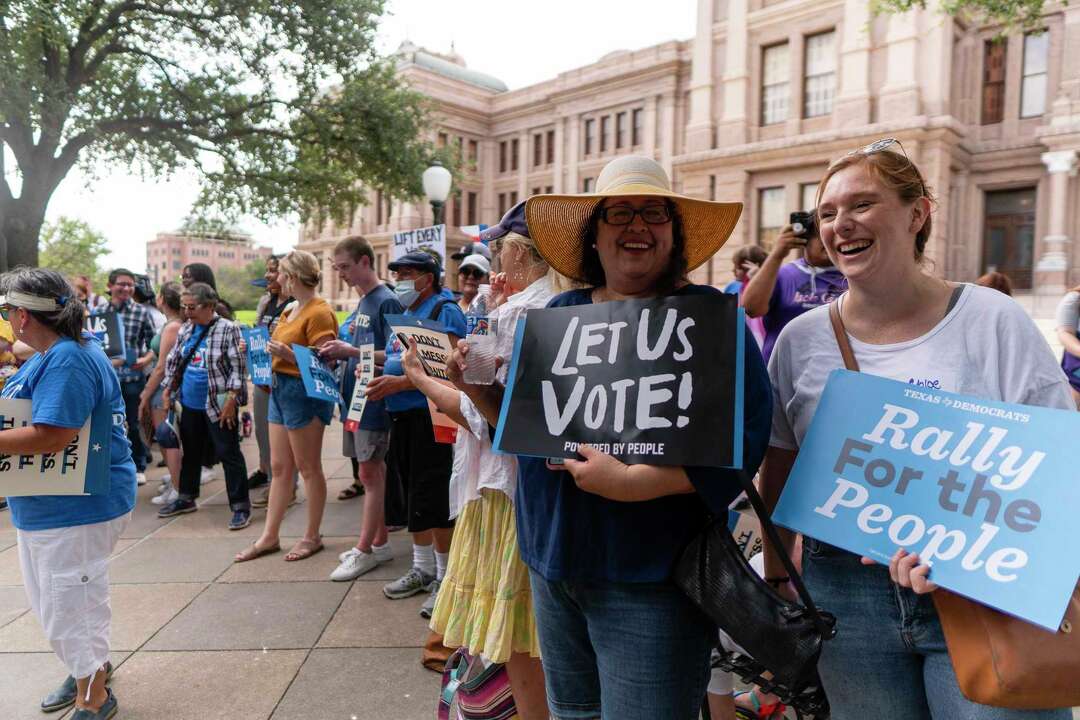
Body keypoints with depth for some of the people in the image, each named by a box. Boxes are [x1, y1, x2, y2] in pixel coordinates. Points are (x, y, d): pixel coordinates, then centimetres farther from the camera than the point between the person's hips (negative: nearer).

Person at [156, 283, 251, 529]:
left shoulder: (228, 329, -12)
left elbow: (238, 367, -15)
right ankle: (186, 498, 35)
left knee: (228, 453, -3)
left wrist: (231, 399, -20)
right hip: (190, 404, 7)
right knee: (191, 452, 19)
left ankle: (240, 506, 4)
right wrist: (167, 390, 12)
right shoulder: (185, 330, 9)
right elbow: (173, 361, 18)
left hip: (219, 405, -7)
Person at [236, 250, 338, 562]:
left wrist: (286, 353, -27)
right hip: (280, 389, 9)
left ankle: (312, 536, 17)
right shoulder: (290, 310, 13)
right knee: (279, 467, 13)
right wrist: (262, 348, 8)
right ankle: (270, 536, 22)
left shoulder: (319, 312, -15)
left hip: (305, 393, -9)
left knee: (308, 468, 3)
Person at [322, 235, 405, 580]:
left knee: (370, 472, -2)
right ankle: (380, 542, 23)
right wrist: (339, 353, 3)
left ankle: (365, 550, 8)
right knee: (374, 470, 13)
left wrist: (351, 351, -21)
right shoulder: (362, 303, 14)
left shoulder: (387, 302, -12)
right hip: (356, 396, 9)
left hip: (374, 398, -9)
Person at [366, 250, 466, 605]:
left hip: (429, 416, -9)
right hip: (402, 417, 9)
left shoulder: (444, 311, -9)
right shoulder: (404, 313, 18)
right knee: (414, 496, 15)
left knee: (434, 500, -2)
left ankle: (445, 576, 12)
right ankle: (422, 569, 28)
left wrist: (399, 382, -23)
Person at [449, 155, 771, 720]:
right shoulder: (558, 314, 6)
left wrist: (633, 482, -28)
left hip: (649, 575, -5)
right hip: (552, 561, 6)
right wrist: (482, 391, -6)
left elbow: (744, 437, -19)